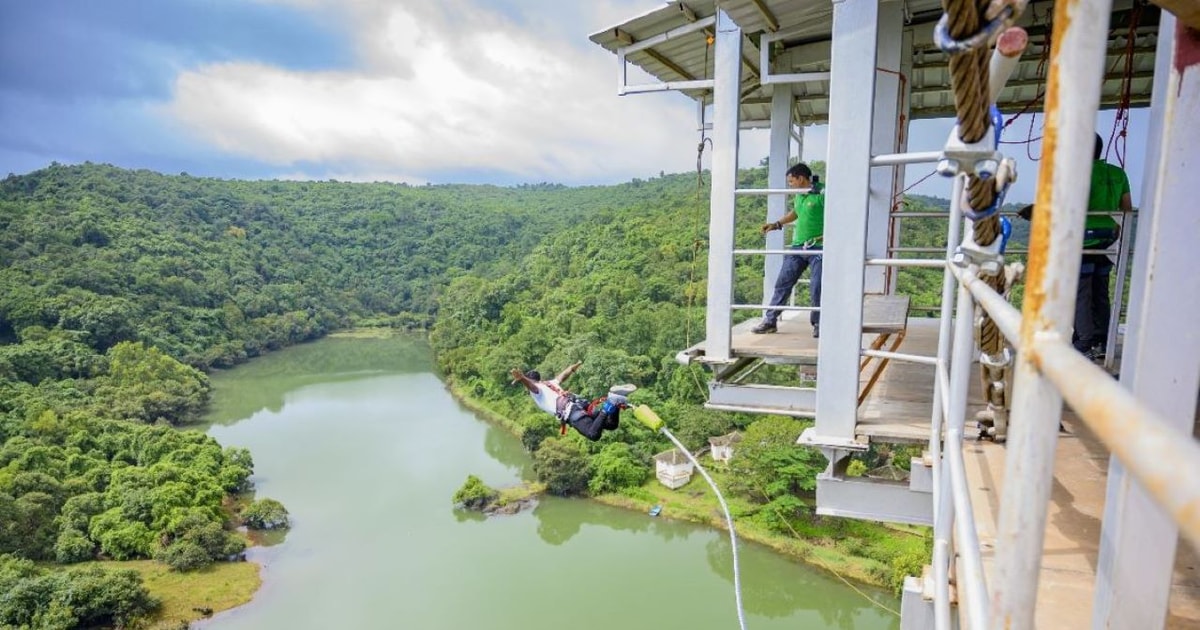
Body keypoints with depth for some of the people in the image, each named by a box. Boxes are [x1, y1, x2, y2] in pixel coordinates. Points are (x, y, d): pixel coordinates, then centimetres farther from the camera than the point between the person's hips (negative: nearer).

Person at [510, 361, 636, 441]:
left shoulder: (536, 389, 13)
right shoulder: (550, 383, 35)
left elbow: (530, 384, -13)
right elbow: (563, 375, 54)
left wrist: (521, 379, -35)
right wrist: (574, 366, 73)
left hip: (570, 411, -8)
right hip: (582, 404, 8)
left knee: (593, 435, -26)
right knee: (611, 424, 9)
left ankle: (607, 408, -34)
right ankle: (615, 402, -13)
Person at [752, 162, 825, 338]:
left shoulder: (822, 194, -11)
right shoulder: (799, 195, 12)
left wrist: (828, 234, -22)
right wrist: (777, 224, 22)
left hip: (819, 247, -7)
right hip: (798, 246, 7)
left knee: (817, 288, -3)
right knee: (782, 283, 5)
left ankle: (818, 324, 15)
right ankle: (770, 321, 11)